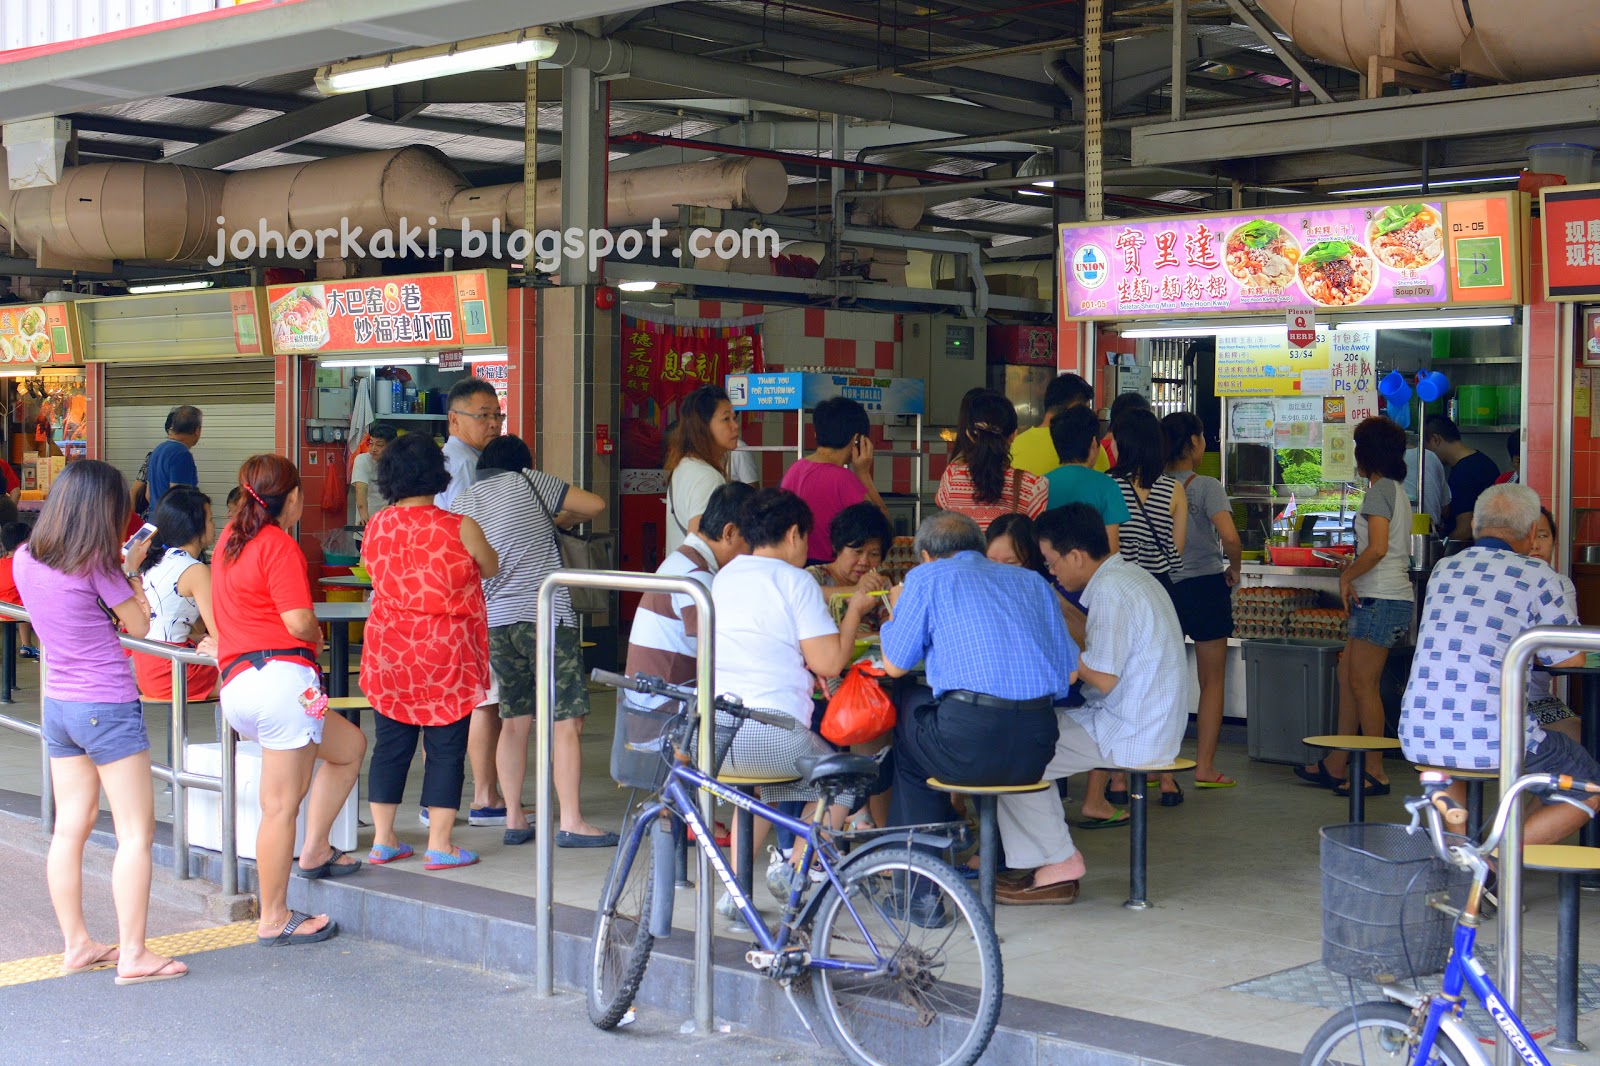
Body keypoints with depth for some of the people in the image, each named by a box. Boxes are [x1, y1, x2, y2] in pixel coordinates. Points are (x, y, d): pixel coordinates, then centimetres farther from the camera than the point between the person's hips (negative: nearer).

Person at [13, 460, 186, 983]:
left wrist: (120, 567, 12)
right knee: (135, 833, 0)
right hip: (108, 708, -7)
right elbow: (140, 624, -6)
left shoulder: (25, 560, 3)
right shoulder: (98, 564, -16)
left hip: (57, 705, 7)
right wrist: (131, 571, 5)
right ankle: (133, 954, 0)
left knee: (70, 828, 13)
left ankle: (77, 944, 20)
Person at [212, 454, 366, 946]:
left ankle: (314, 851, 20)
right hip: (280, 677, -9)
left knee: (349, 745, 22)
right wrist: (318, 637, 9)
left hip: (236, 684, 9)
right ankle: (274, 920, 1)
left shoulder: (231, 538, 20)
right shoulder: (279, 544, -6)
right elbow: (300, 623, -13)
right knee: (281, 804, -4)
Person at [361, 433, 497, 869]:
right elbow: (491, 569, 6)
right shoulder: (459, 528, -11)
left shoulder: (375, 526, 0)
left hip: (387, 650, 4)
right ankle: (439, 846, 4)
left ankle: (383, 839, 16)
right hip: (446, 651, -4)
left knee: (389, 744, 11)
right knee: (446, 748, 3)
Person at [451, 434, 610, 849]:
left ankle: (514, 819, 14)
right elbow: (595, 505, 1)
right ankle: (571, 823, -5)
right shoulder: (528, 482, 1)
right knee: (567, 721, -3)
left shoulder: (460, 505, 13)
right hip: (545, 616, -5)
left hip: (494, 620, 5)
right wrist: (560, 520, 19)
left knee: (513, 721, 13)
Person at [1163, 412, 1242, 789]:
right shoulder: (1206, 487, -13)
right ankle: (1205, 767, 6)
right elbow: (1230, 538, -24)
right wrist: (1233, 570, -6)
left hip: (1163, 587, 4)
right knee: (1212, 680, 8)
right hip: (1205, 586, -3)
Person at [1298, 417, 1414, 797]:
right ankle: (1334, 766, 17)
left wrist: (1346, 576, -9)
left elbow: (1377, 549, -22)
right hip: (1393, 598, 10)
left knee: (1362, 684, -4)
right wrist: (1353, 577, 10)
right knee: (1348, 678, 12)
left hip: (1380, 600, -10)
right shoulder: (1397, 491, 18)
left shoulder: (1380, 491, -11)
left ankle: (1375, 773, 1)